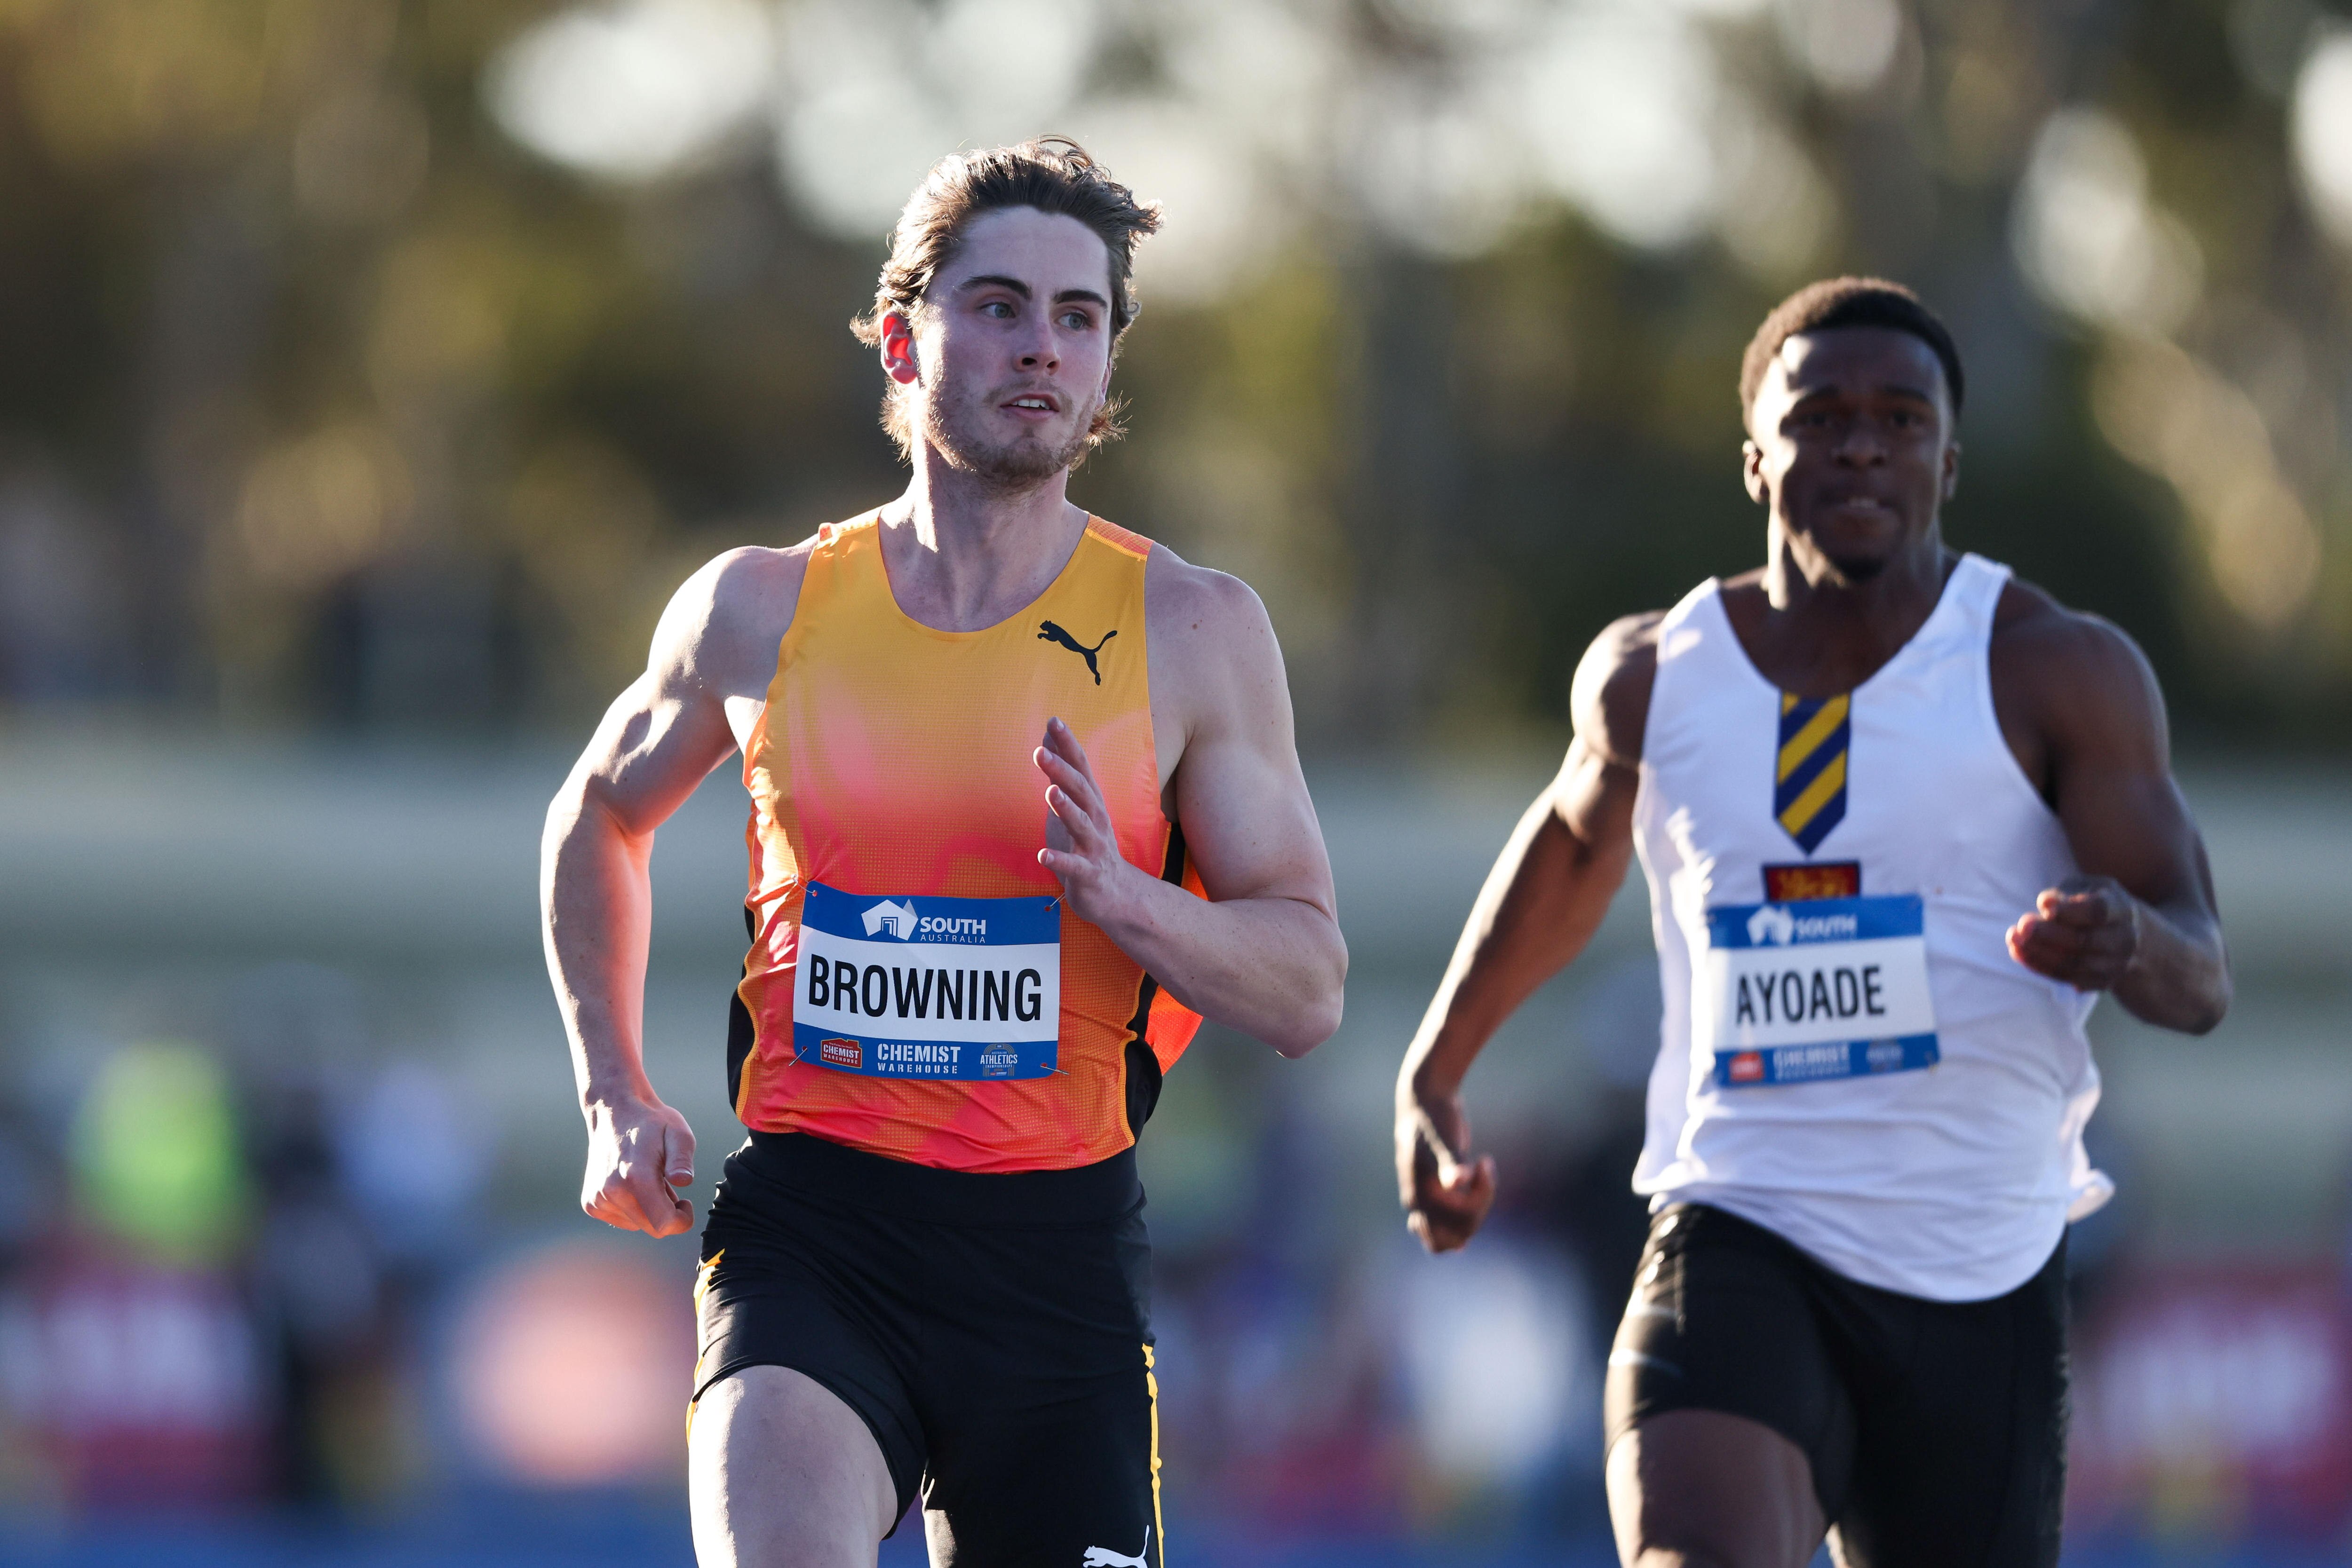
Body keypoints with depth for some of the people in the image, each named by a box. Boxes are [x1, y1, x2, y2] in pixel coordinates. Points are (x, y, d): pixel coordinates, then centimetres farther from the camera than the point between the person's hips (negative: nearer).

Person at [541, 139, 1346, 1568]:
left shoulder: (1194, 632, 2)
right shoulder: (761, 613, 4)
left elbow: (1310, 989, 1)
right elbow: (601, 816, 24)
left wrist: (1118, 895, -18)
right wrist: (616, 1098, 15)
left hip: (1057, 1249, 1)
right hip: (808, 1222, -1)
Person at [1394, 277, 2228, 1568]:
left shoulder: (2057, 673, -4)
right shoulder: (1651, 677, 4)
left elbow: (2202, 981, -9)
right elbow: (1576, 839, 28)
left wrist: (2124, 941, -33)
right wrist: (1432, 1074, 29)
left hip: (1983, 1281, 0)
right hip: (1735, 1250, 0)